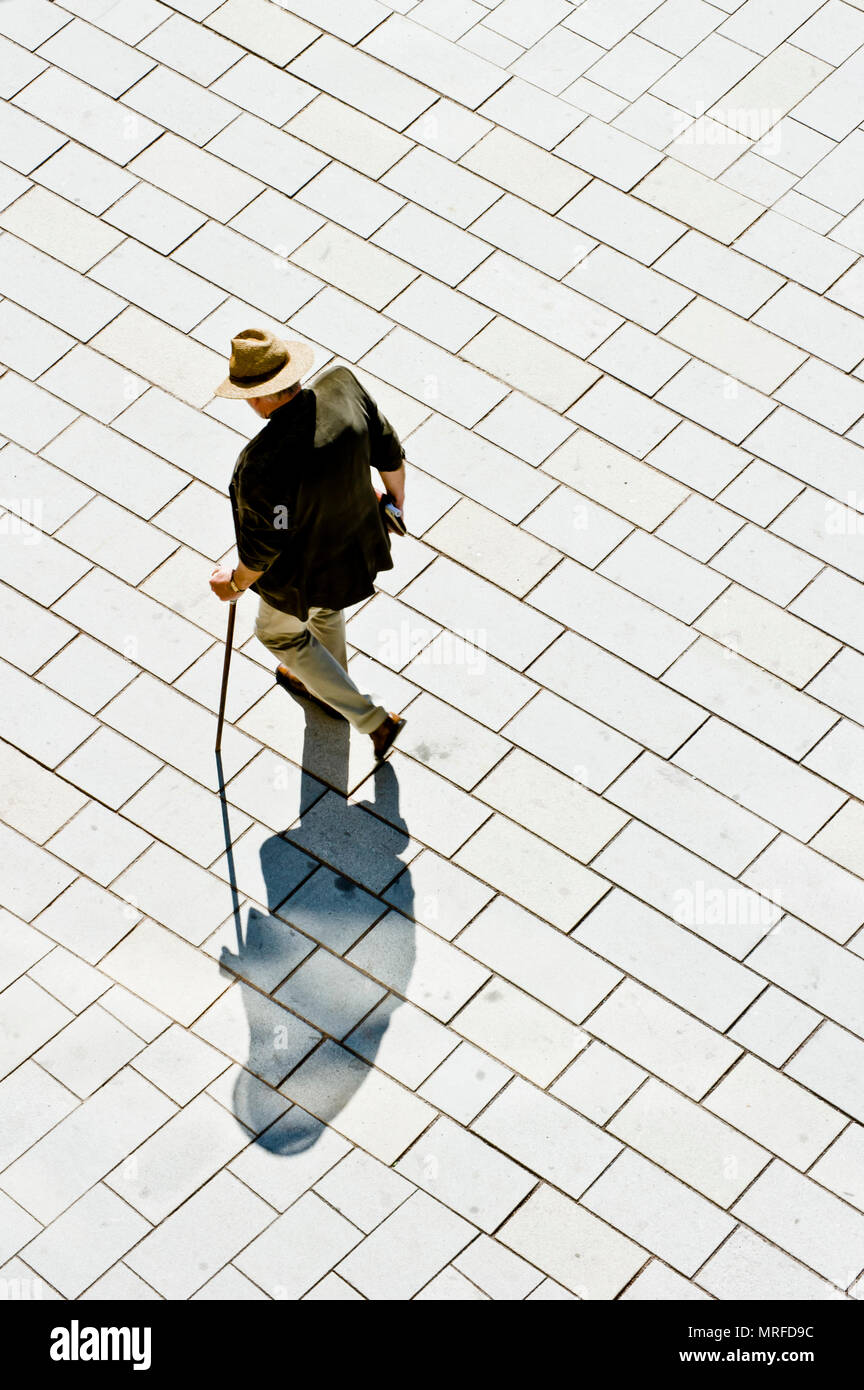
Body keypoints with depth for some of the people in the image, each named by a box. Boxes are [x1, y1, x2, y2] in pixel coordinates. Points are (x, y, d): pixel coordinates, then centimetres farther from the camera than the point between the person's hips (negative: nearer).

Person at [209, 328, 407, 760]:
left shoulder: (263, 464, -41)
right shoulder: (343, 385, -25)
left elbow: (264, 548, -26)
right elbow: (390, 453, -8)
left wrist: (234, 584, -4)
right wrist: (395, 498, 14)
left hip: (302, 571, -6)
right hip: (356, 541, 6)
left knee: (279, 632, 28)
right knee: (324, 609, 37)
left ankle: (373, 721, 35)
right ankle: (327, 689, 66)